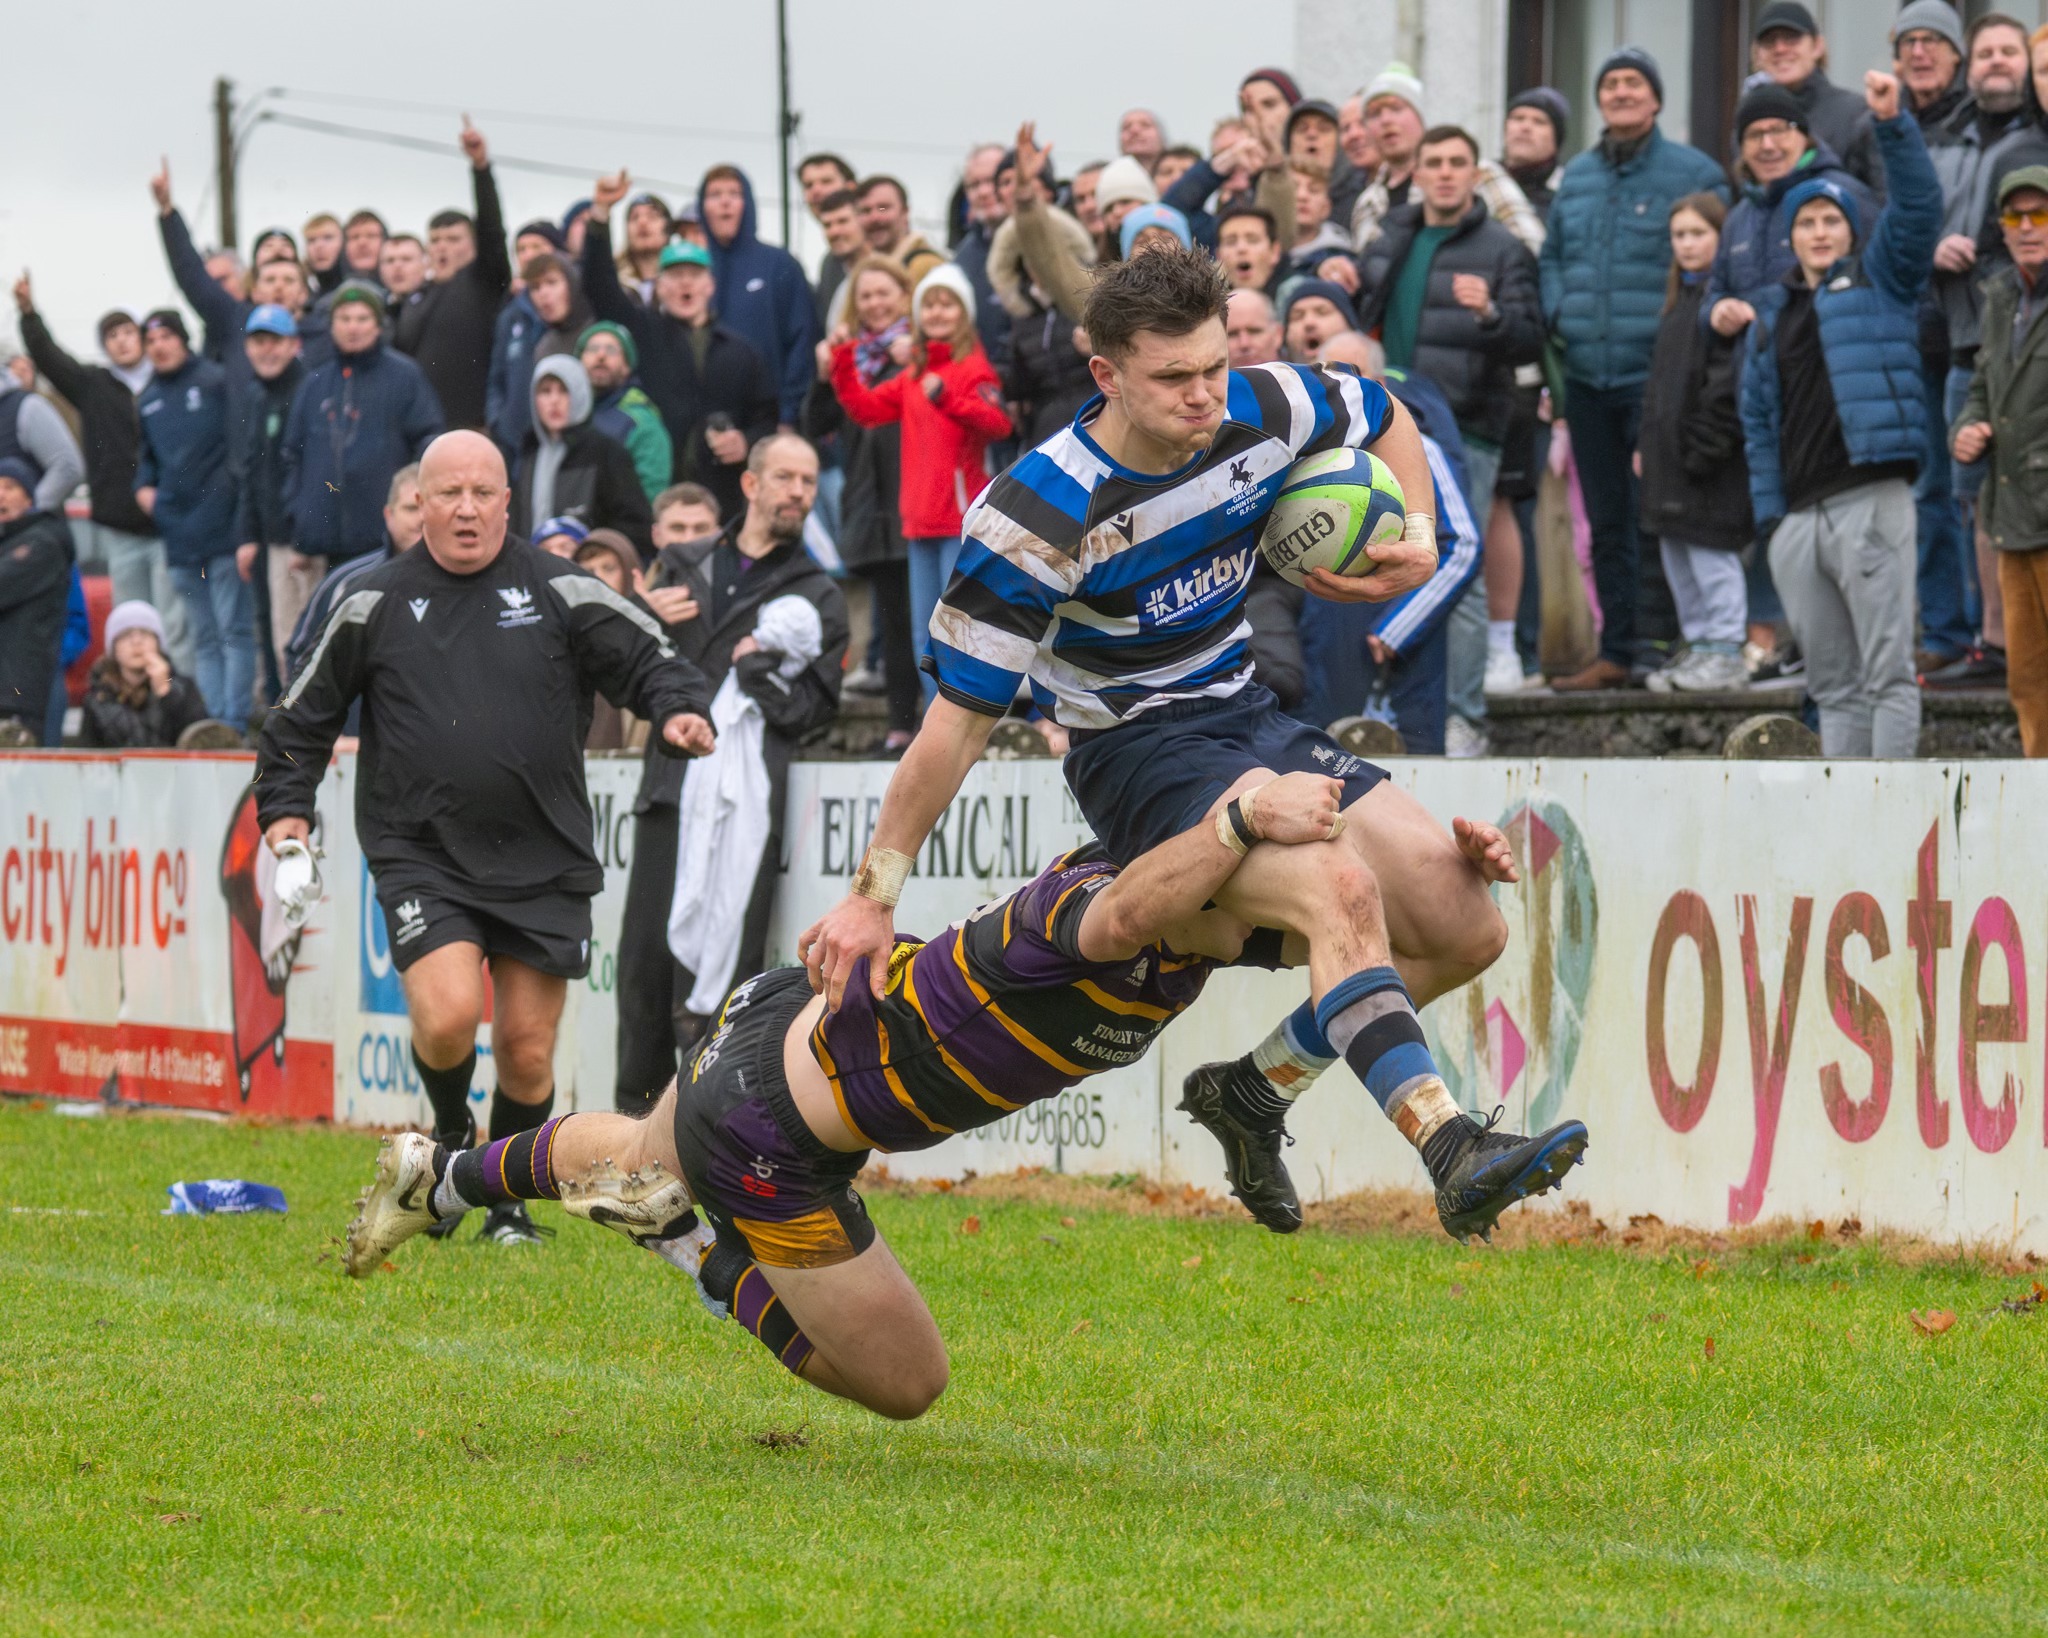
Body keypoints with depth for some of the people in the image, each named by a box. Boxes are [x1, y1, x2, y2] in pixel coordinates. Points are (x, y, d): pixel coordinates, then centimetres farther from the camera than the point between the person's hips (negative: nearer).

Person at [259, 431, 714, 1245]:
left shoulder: (560, 591, 2)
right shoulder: (376, 603, 4)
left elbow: (650, 659, 6)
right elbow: (307, 711, 15)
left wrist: (679, 711, -14)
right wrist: (285, 804, 8)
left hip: (543, 863, 1)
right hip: (422, 861, -1)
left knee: (527, 1051, 3)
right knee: (448, 1017, -20)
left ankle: (508, 1201, 25)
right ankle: (450, 1135, 12)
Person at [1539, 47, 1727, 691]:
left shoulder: (1692, 173, -2)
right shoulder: (1576, 177, 16)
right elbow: (1551, 256, 25)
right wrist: (1558, 313, 7)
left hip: (1656, 372, -6)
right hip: (1587, 376, 6)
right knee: (1607, 521, 10)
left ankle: (1664, 645, -5)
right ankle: (1617, 652, 15)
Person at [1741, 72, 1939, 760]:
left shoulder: (1879, 278, 8)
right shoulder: (1772, 314, 21)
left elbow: (1917, 204, -7)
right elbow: (1758, 418, 21)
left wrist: (1893, 125, -19)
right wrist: (1770, 514, 12)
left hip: (1871, 501, -6)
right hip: (1799, 516, 6)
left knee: (1887, 672, -7)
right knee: (1832, 681, 9)